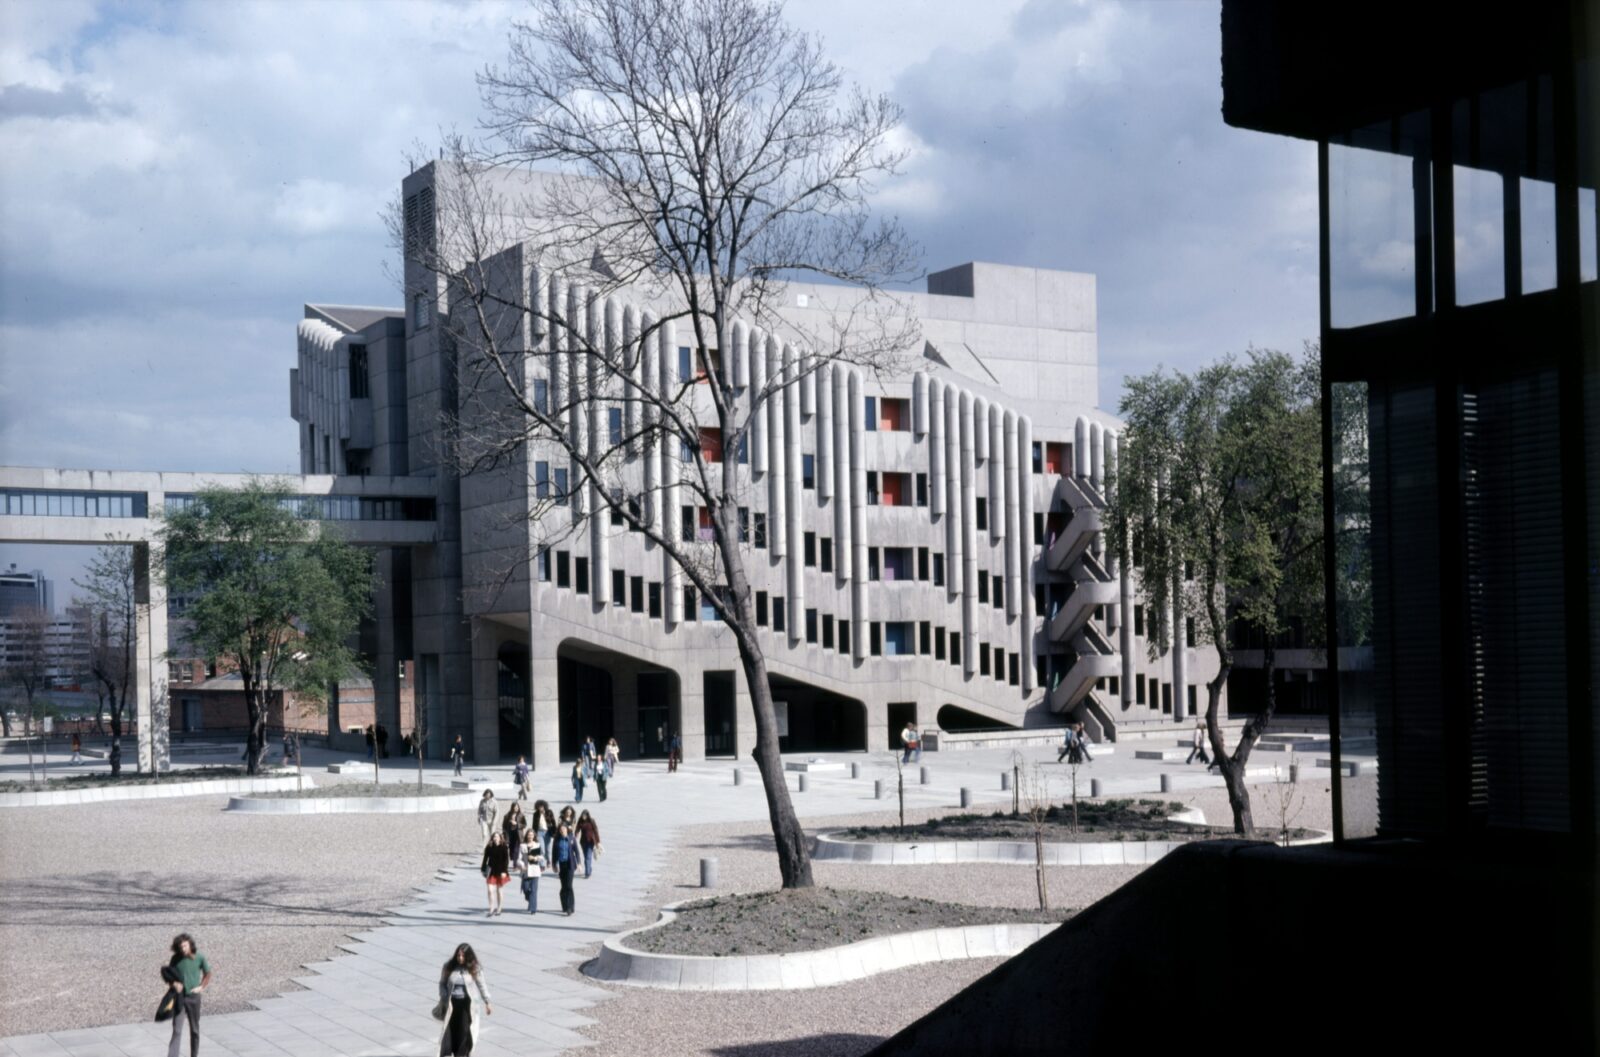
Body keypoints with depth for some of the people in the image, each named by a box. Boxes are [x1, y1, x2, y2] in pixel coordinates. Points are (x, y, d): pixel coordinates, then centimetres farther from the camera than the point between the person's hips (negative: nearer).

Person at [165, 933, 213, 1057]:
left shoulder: (199, 958, -7)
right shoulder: (175, 959, -6)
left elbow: (208, 974, 9)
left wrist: (201, 987, -1)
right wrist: (174, 983, -13)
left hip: (193, 997, 0)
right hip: (179, 997, 0)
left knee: (194, 1029, 12)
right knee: (176, 1030, -8)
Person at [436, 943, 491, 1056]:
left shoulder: (474, 969, -7)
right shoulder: (449, 967, -6)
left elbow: (481, 986, 4)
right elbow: (442, 984, 6)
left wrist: (487, 1003, 8)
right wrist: (444, 999, -6)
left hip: (467, 1004, 0)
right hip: (451, 1003, 1)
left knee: (465, 1031, 1)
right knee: (449, 1031, 1)